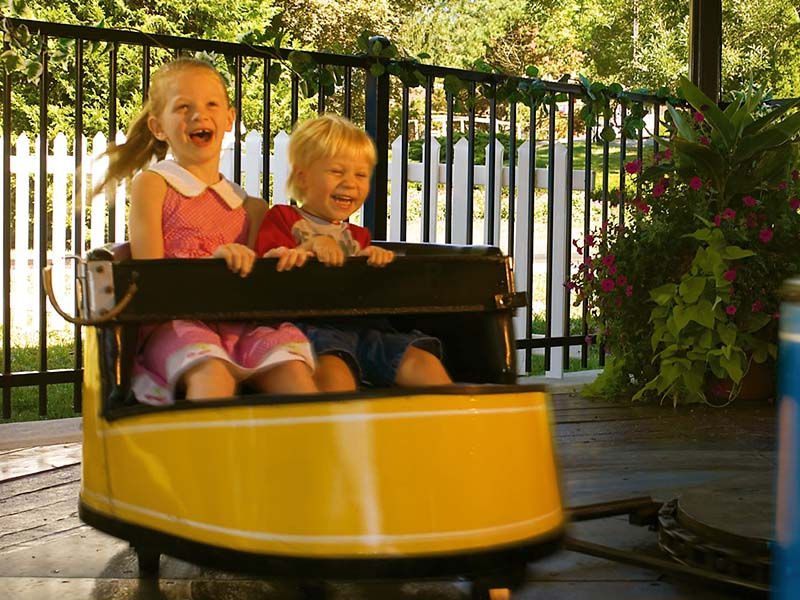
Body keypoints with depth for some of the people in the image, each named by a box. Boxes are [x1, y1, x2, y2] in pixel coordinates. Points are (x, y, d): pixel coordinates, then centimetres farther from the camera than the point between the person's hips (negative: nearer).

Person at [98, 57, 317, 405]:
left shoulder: (247, 206, 21)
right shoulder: (152, 184, 9)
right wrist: (212, 260, -17)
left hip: (238, 324, 4)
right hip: (173, 324, -4)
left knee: (291, 369, -28)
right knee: (213, 375, -37)